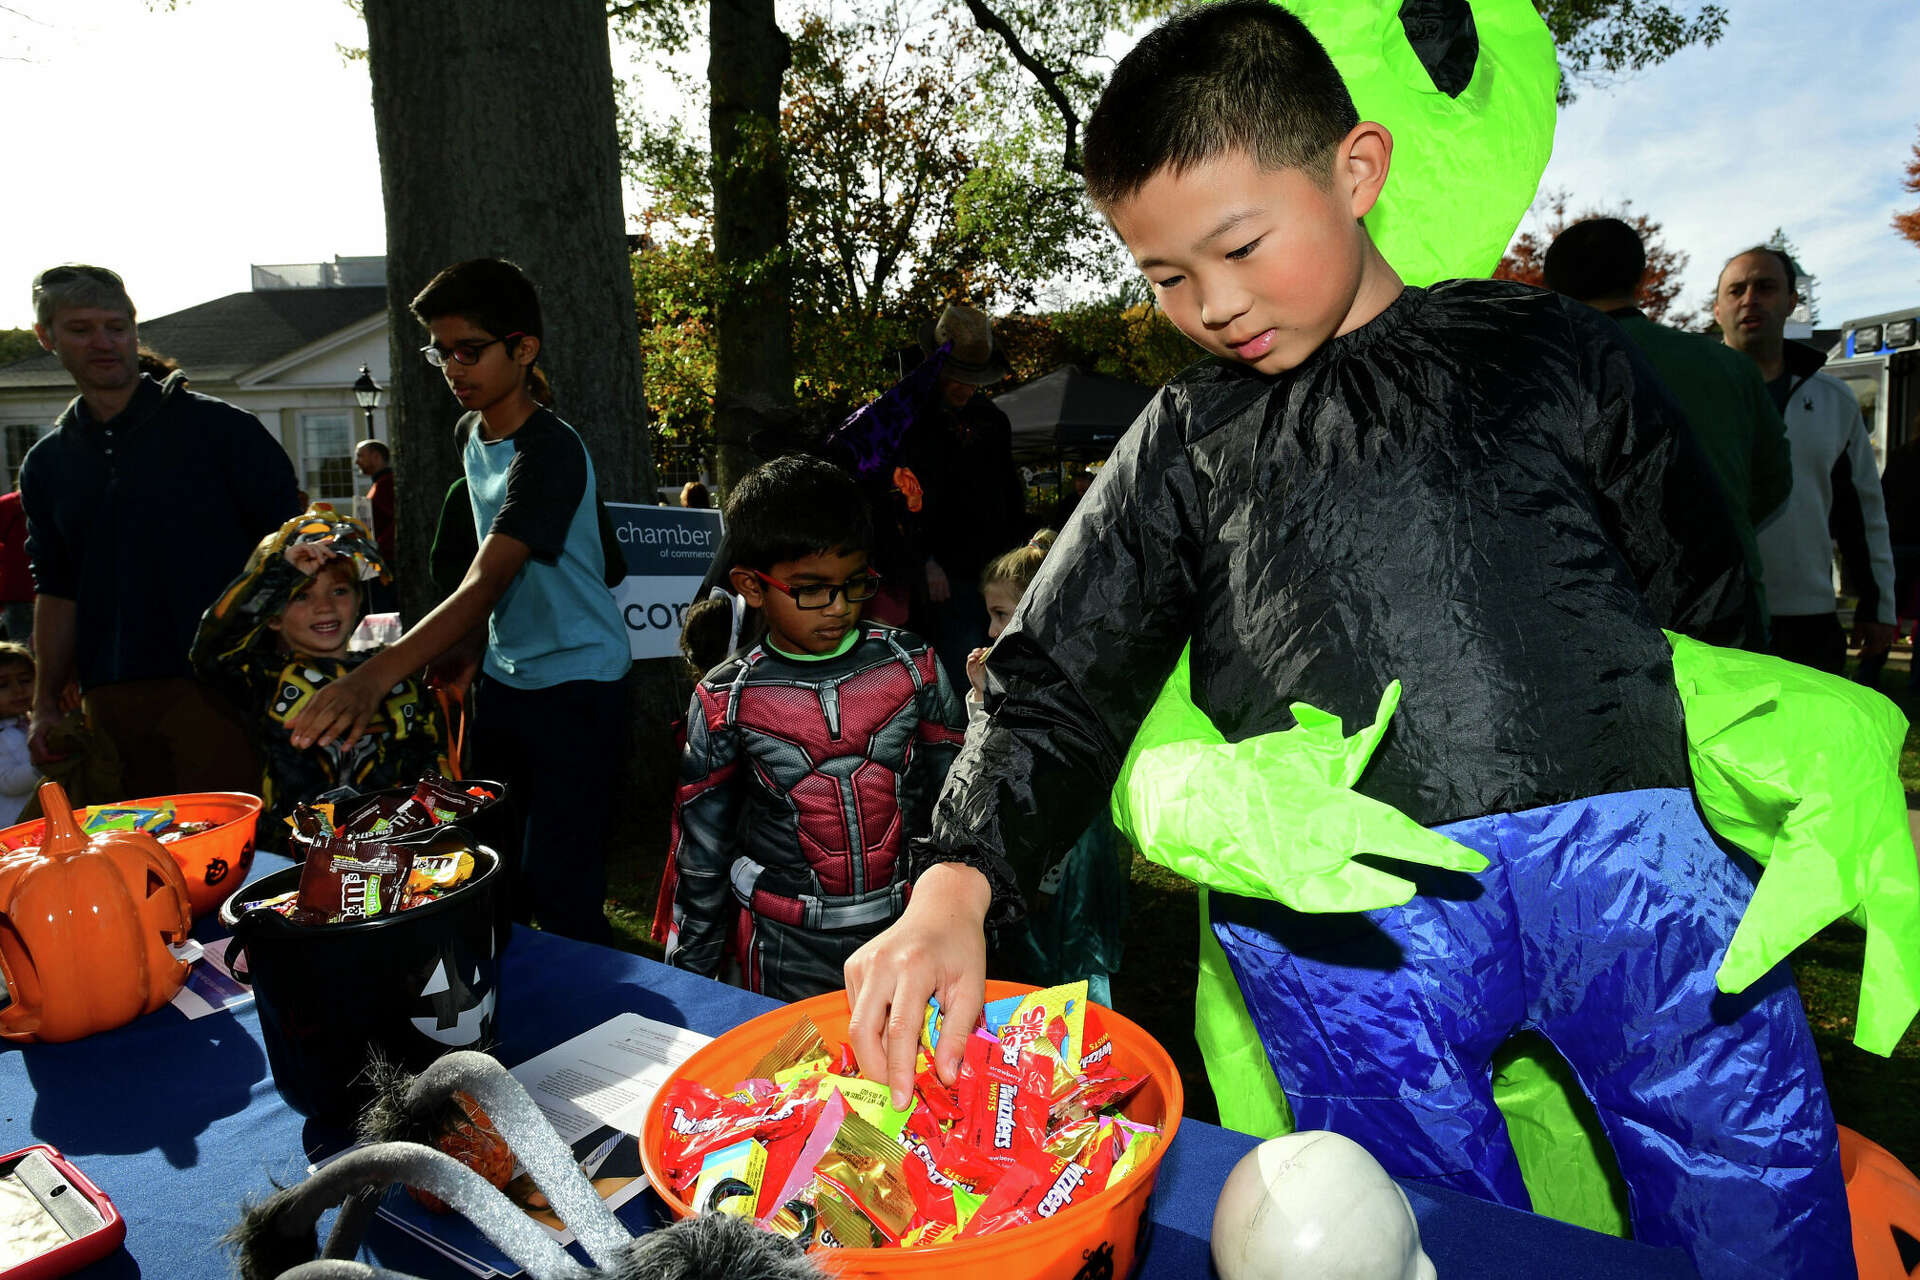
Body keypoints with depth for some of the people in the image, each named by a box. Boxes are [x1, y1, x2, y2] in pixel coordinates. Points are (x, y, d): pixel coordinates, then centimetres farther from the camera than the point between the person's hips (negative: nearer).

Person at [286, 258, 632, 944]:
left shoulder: (551, 451, -21)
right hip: (505, 677, 8)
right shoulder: (470, 435, 8)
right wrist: (472, 649, 13)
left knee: (555, 887, -9)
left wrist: (375, 676, -41)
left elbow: (484, 584, -32)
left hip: (577, 685, -8)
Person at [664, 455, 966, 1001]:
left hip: (908, 931, 1)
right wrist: (691, 977, 7)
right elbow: (701, 849, 2)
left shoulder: (913, 665, -5)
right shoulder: (725, 702, -8)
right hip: (786, 953, -1)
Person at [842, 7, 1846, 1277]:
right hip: (1342, 922, 0)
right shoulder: (1189, 444, 10)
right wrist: (958, 882, -9)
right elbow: (1060, 682, 4)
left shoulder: (1548, 350, 10)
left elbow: (1711, 606, 16)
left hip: (1625, 853, 1)